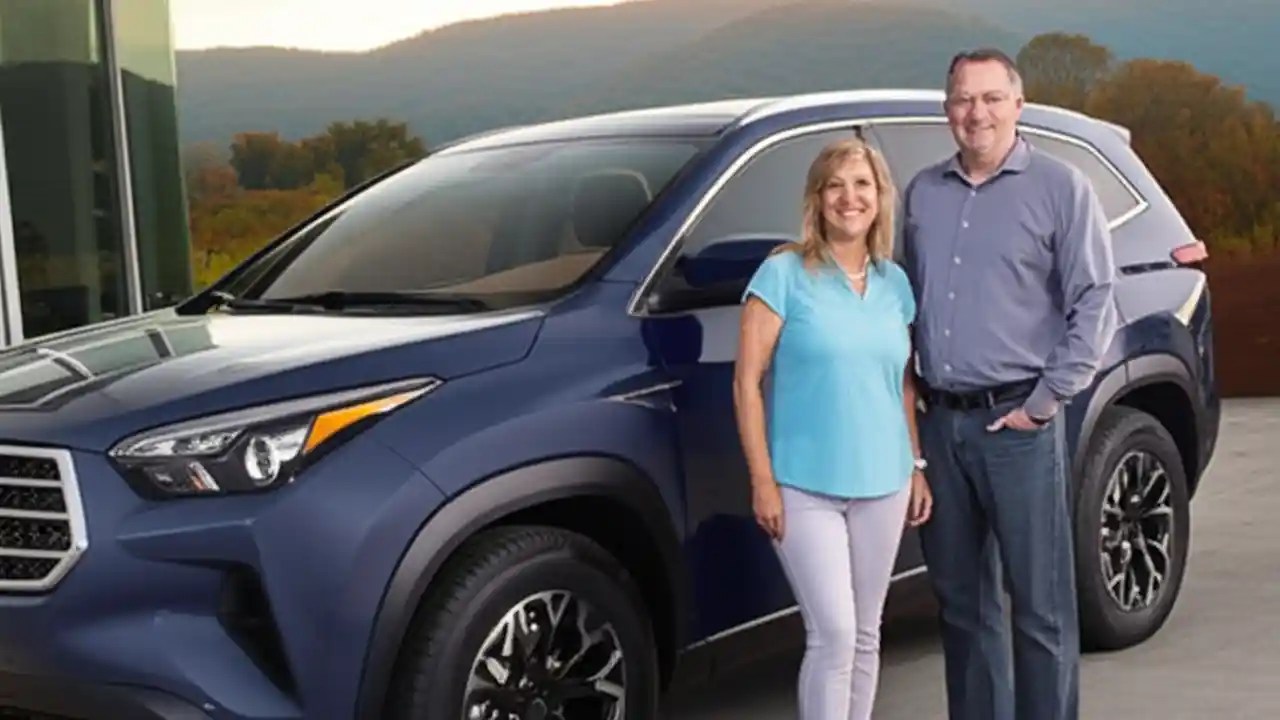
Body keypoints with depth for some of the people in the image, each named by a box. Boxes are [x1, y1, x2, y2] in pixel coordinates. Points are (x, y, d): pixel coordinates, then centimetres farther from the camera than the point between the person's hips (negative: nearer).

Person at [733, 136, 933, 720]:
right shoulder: (785, 274, -6)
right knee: (833, 635, -10)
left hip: (882, 484, 5)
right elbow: (747, 383, -8)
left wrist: (917, 466, 11)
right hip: (803, 486, -5)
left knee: (865, 636, 11)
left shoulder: (895, 283, 9)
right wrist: (762, 480, -13)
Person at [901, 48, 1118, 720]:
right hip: (939, 421, 5)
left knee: (1040, 604, -2)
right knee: (961, 600, 12)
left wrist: (1046, 401, -10)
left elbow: (1094, 305, -4)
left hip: (1016, 422, -5)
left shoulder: (1059, 187, -1)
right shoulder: (922, 192, 13)